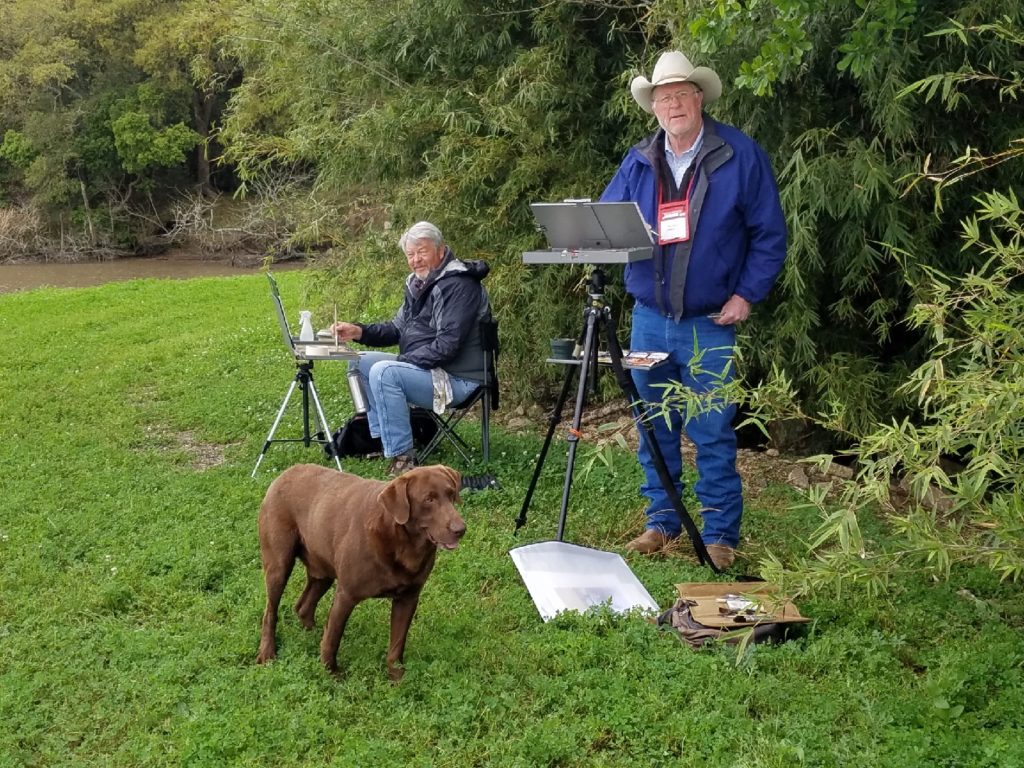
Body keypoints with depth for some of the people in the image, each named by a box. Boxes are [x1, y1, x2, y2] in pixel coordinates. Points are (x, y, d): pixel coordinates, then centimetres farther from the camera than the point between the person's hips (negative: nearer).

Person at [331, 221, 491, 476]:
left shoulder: (458, 285, -19)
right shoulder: (419, 284, 13)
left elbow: (446, 345, -25)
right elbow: (396, 328, 17)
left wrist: (402, 360, -20)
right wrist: (358, 331, 1)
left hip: (457, 379, -11)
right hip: (427, 368, 11)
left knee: (384, 372, -29)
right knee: (362, 362, 12)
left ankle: (402, 458, -24)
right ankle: (382, 438, 12)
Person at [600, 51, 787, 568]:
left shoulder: (740, 155, -3)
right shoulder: (638, 161, 7)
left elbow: (769, 234, -1)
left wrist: (747, 294, -7)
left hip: (710, 322, -4)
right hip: (649, 317, 4)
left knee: (712, 434, -2)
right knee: (654, 429, 10)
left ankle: (720, 536, 8)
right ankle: (661, 521, 23)